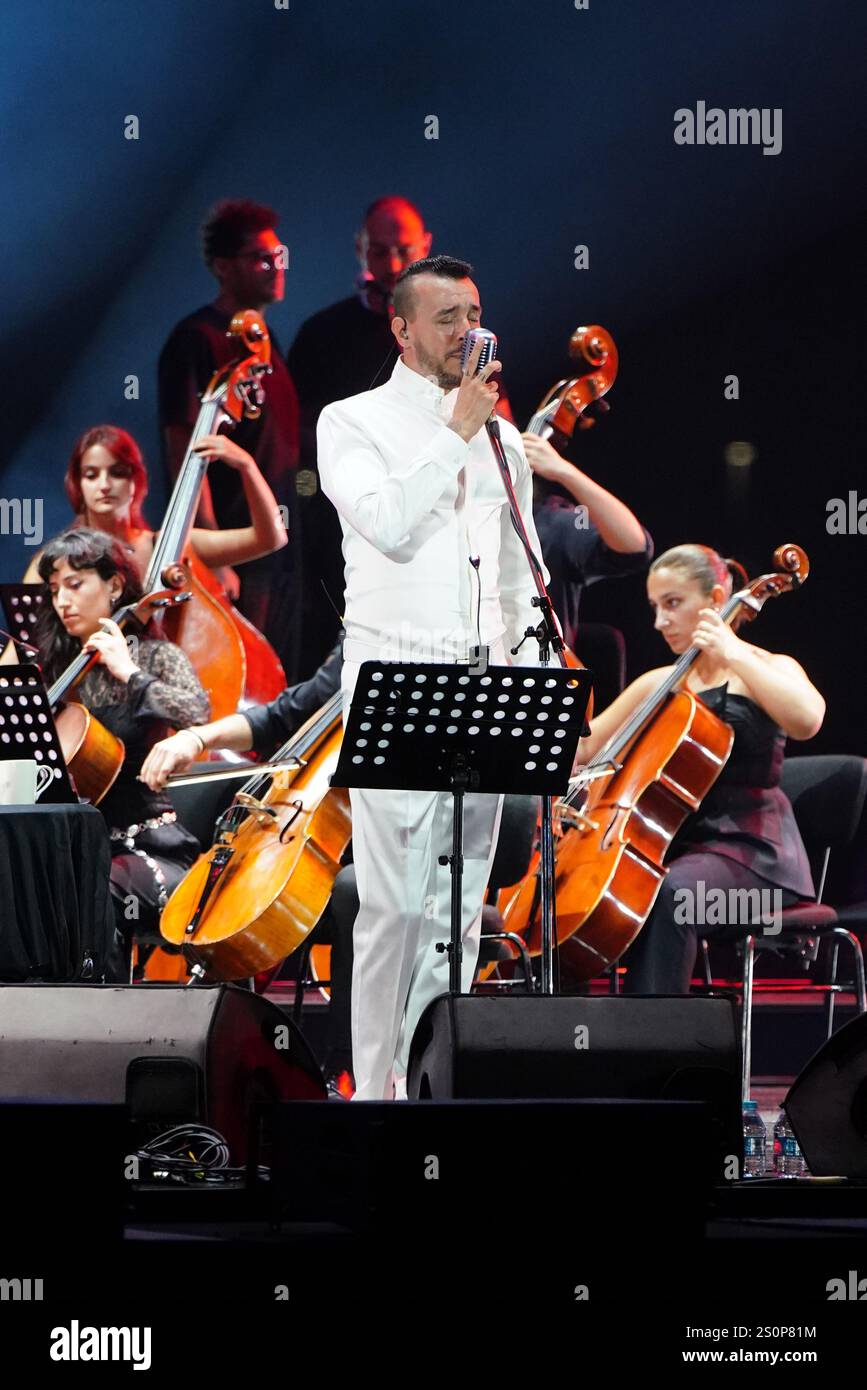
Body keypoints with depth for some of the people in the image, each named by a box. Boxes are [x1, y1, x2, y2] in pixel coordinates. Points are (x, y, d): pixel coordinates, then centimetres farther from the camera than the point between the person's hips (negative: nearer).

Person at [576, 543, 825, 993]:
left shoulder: (768, 669, 1)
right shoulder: (658, 685, 17)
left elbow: (806, 718, -23)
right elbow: (584, 745, 16)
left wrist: (734, 656, -19)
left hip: (748, 851, -6)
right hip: (673, 849, 6)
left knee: (667, 894, -36)